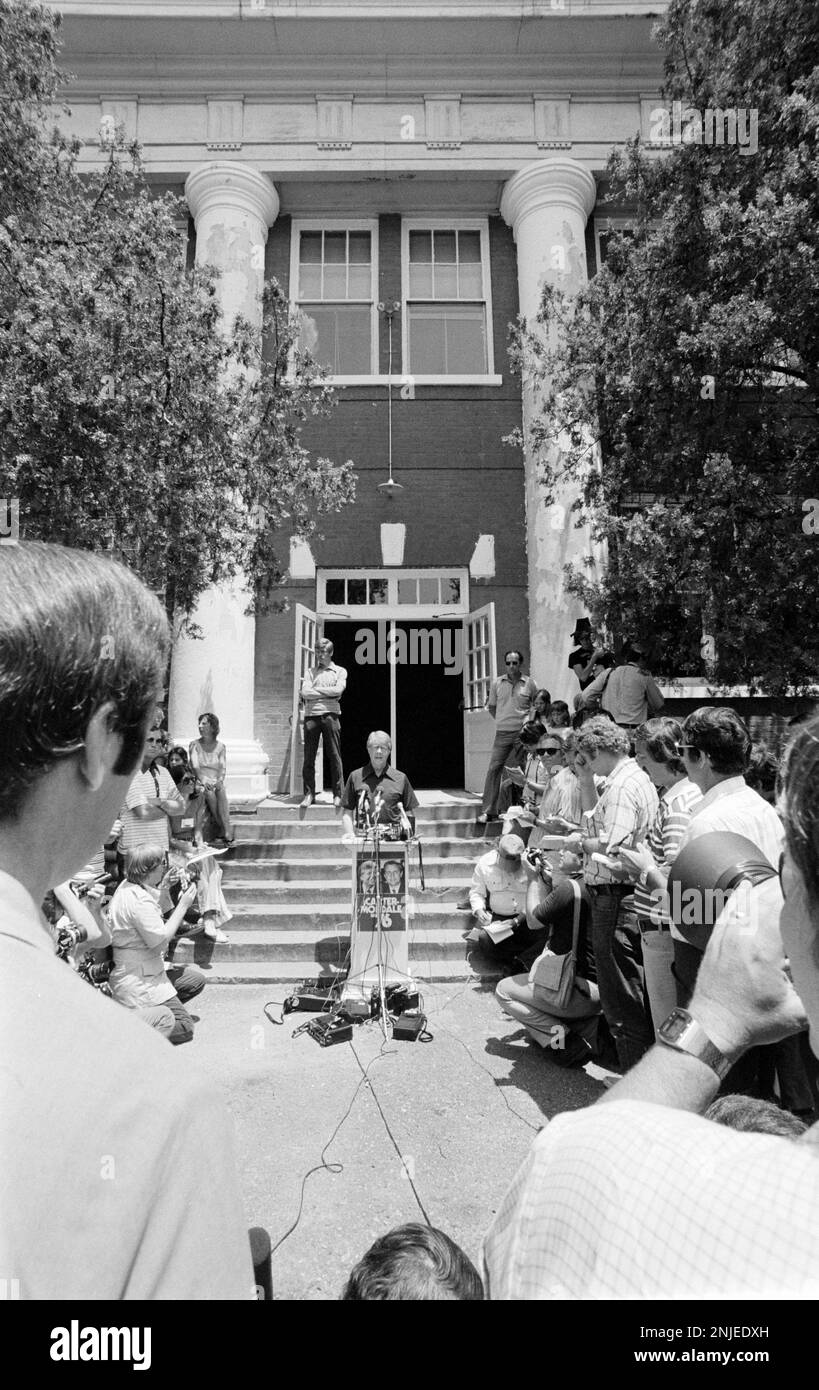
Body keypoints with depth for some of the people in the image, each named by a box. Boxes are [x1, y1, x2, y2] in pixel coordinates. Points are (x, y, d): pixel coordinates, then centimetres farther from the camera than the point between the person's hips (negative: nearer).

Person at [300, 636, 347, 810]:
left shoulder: (340, 671, 13)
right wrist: (327, 693, -3)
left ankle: (338, 795, 0)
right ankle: (309, 794, 6)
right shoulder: (311, 671, 18)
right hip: (311, 714, 2)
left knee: (334, 756, -4)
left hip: (330, 714, -2)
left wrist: (316, 689, -1)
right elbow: (305, 693, 2)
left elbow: (338, 690, -6)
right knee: (309, 757, -1)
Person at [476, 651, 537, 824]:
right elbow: (491, 707, 17)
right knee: (494, 768, -4)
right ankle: (487, 811, 0)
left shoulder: (529, 683, 2)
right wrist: (502, 720, 9)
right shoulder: (497, 683, 7)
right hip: (503, 732, 2)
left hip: (523, 732, -1)